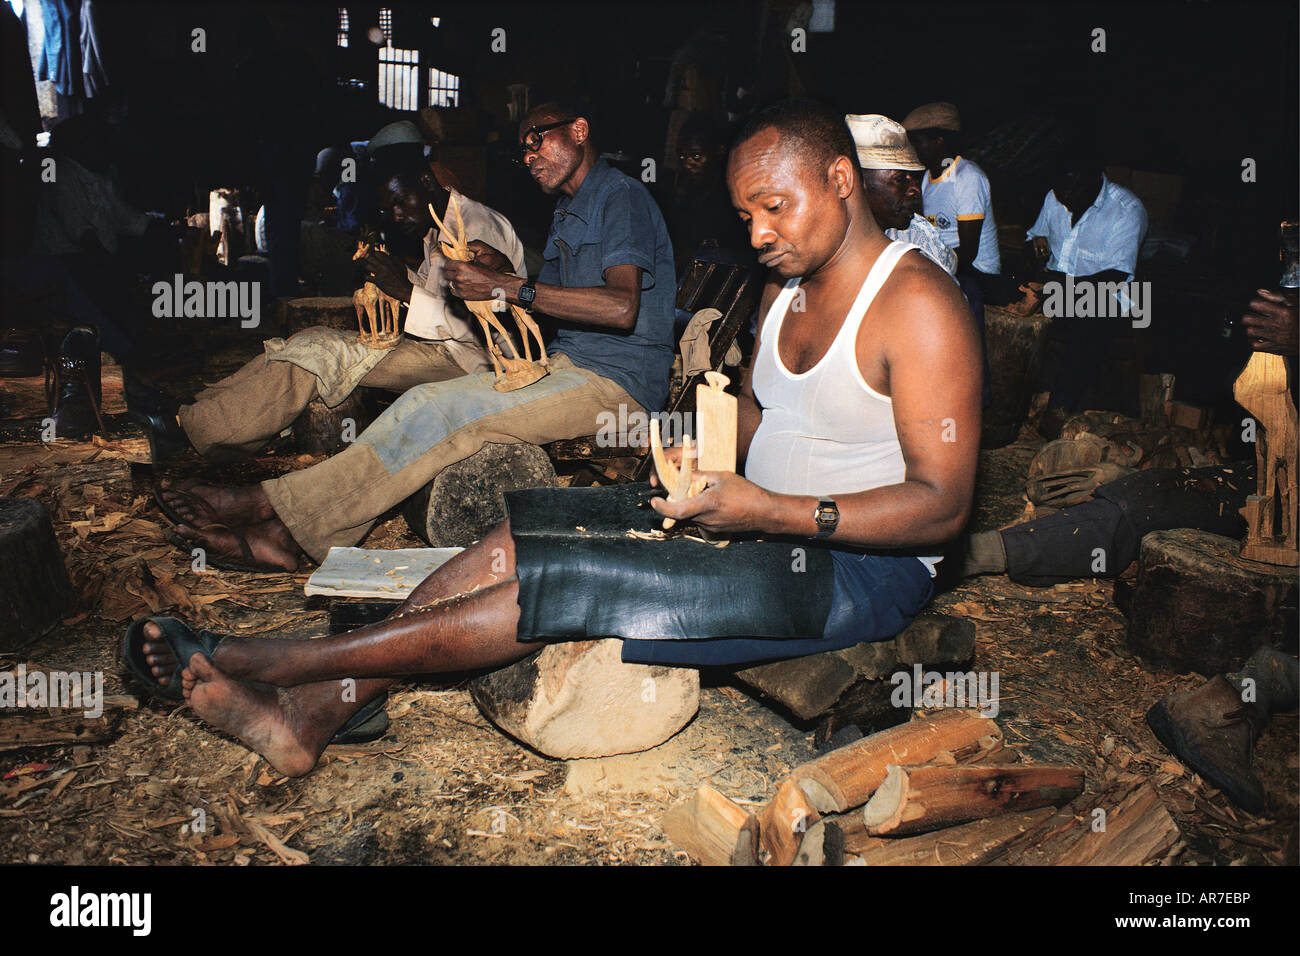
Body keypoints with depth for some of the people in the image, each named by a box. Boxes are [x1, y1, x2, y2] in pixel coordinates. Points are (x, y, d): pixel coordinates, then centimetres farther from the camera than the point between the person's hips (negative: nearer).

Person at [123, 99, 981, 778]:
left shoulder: (917, 305, -16)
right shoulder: (786, 286, 10)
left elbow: (942, 503, -21)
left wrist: (771, 512, -31)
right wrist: (704, 467, -5)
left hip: (861, 569, -8)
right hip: (764, 522, 8)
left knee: (565, 579, -23)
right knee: (526, 524, -9)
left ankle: (294, 659, -11)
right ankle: (306, 713, -11)